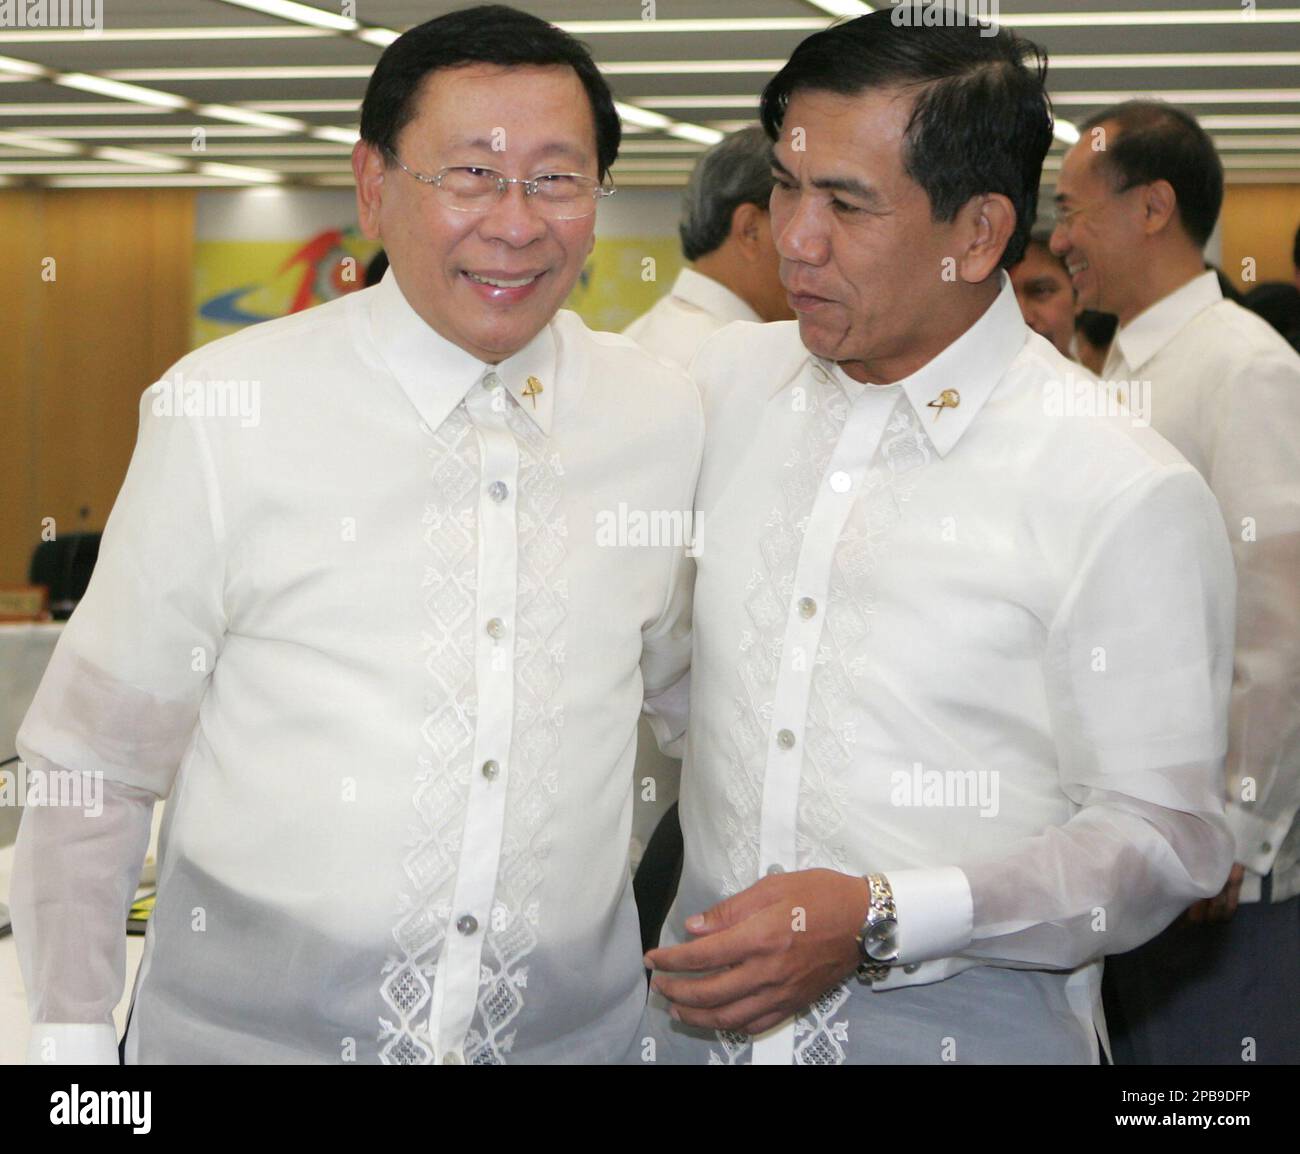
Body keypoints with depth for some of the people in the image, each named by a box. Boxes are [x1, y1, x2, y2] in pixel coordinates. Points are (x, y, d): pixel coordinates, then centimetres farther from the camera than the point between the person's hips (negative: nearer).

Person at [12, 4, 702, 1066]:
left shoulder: (668, 420, 1)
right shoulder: (225, 411, -9)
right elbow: (93, 762, -3)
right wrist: (73, 1034, -4)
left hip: (572, 1025, 3)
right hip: (251, 1022, -3)